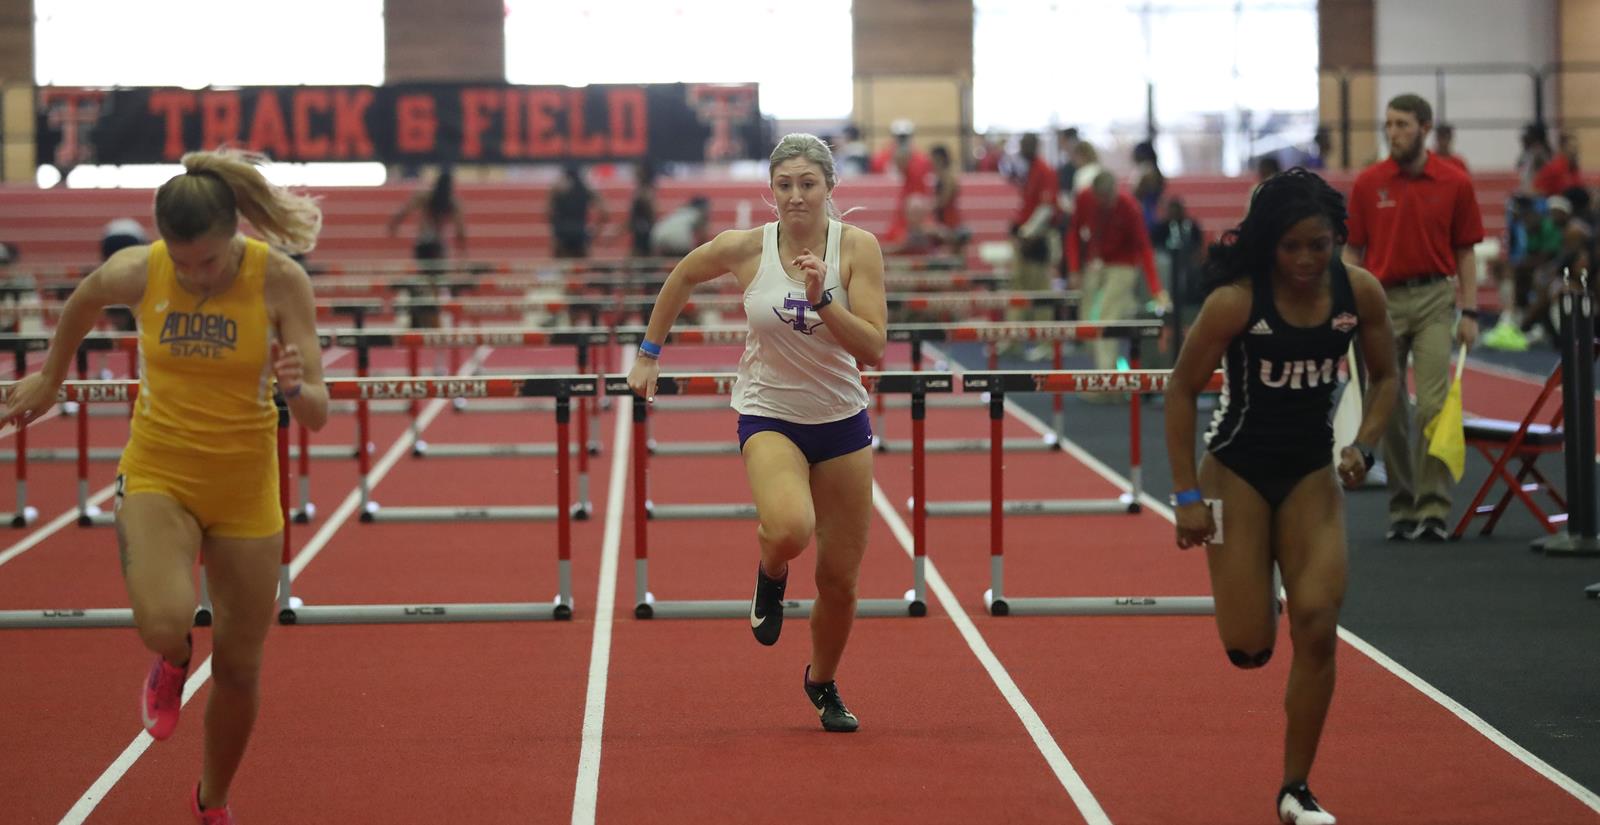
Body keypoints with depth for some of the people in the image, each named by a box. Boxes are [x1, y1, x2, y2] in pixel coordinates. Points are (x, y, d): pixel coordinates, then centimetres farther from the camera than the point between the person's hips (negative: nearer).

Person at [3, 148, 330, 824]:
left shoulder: (281, 282, -15)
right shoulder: (137, 272, -12)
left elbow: (318, 414, -15)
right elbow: (82, 303, 13)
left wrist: (296, 389, -38)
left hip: (245, 494, 1)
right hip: (157, 476, 0)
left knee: (239, 669, 8)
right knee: (164, 623, -29)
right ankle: (172, 663, 11)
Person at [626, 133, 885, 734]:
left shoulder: (858, 247, -12)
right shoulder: (744, 248, -12)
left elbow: (873, 350, -18)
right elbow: (681, 277, 9)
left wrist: (822, 299, -31)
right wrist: (649, 354, 12)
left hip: (842, 420, 2)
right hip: (769, 415, -2)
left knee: (840, 581, 6)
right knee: (790, 528, -33)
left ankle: (823, 683, 36)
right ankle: (771, 574, 5)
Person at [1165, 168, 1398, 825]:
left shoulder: (1359, 292, -10)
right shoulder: (1236, 301, -20)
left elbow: (1384, 377, 7)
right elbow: (1182, 390, -11)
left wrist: (1363, 445, -11)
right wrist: (1187, 495, -13)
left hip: (1313, 474, 3)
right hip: (1238, 470, -3)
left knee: (1317, 626, -11)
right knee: (1249, 648, -6)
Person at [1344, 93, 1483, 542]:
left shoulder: (1455, 184, 0)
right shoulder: (1367, 183, 2)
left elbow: (1465, 252, 4)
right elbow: (1353, 251, 5)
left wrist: (1469, 312, -2)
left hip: (1434, 300, -2)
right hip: (1383, 300, 2)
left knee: (1433, 404, -12)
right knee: (1390, 411, 6)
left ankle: (1433, 509, -10)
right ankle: (1401, 508, 15)